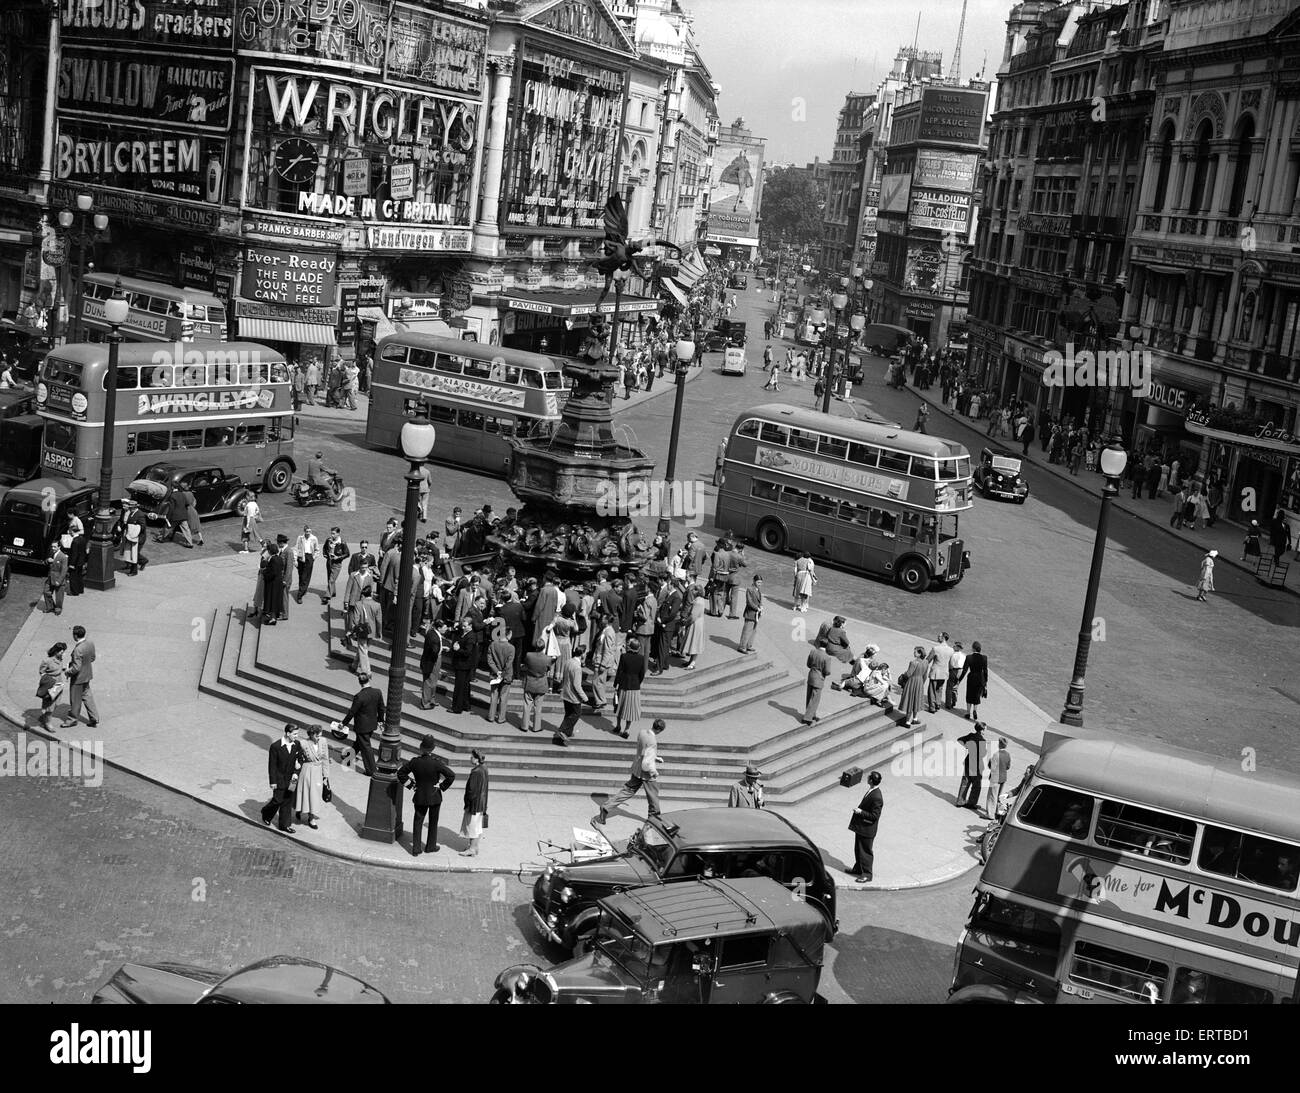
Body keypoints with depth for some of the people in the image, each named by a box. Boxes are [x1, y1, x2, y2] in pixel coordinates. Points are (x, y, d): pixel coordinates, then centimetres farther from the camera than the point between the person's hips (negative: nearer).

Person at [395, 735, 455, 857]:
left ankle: (415, 849, 14)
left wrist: (408, 783, 7)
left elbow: (401, 772, 0)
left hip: (419, 796, 2)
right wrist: (442, 786, -11)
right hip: (434, 797, -2)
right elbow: (451, 776, -23)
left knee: (418, 822, 13)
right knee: (433, 822, 16)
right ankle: (431, 846, 29)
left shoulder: (414, 762, -12)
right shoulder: (436, 763, -20)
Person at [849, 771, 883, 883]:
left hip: (867, 830, -9)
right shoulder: (870, 791, 1)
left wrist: (860, 812, -24)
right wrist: (859, 810, 9)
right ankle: (858, 869, 39)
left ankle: (867, 874, 19)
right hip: (860, 827, 9)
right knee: (858, 849, 23)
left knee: (866, 851, 5)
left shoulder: (877, 797, -29)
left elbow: (874, 816, -26)